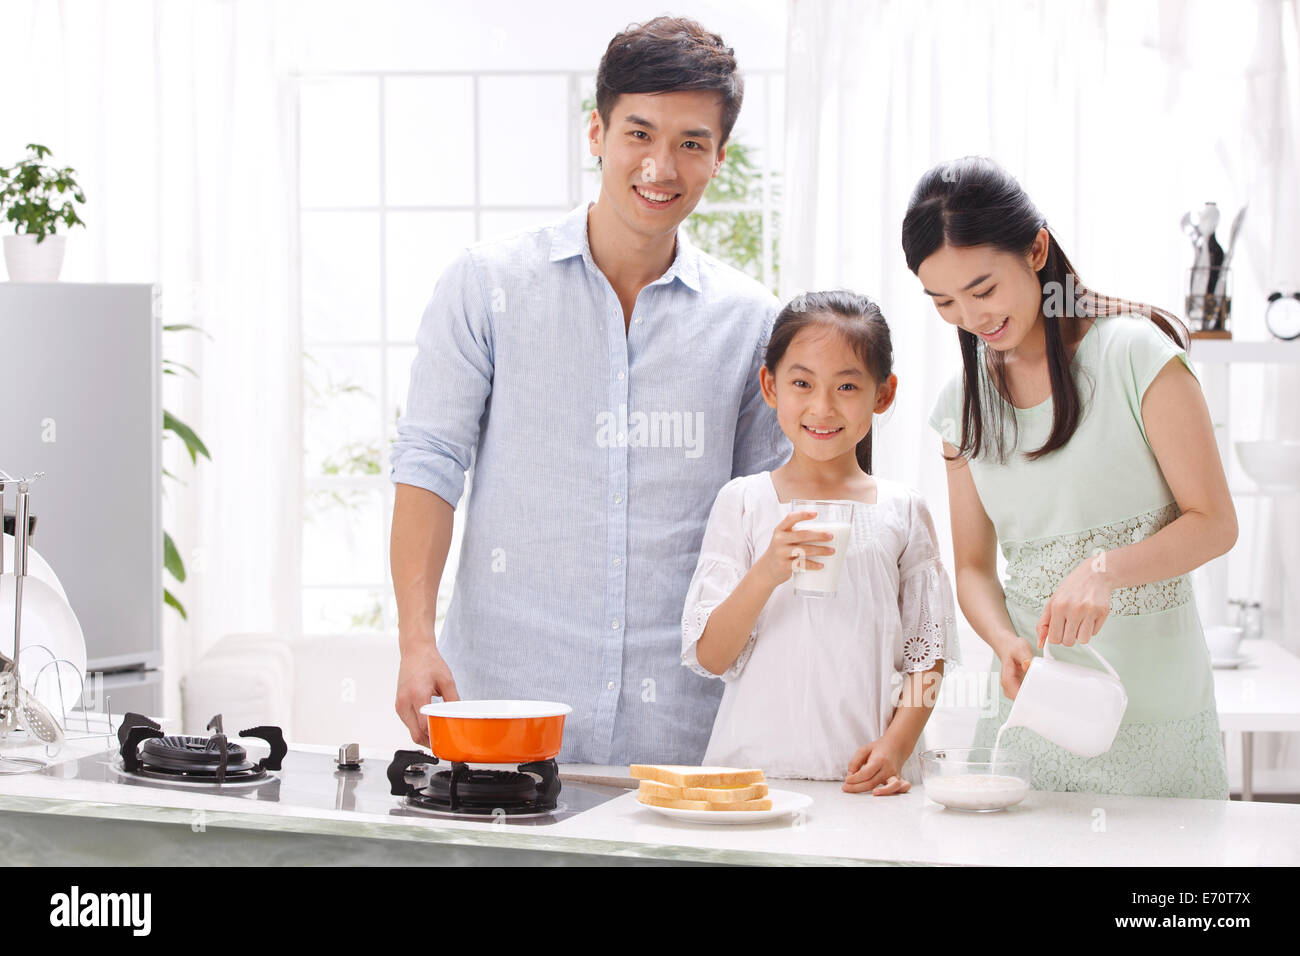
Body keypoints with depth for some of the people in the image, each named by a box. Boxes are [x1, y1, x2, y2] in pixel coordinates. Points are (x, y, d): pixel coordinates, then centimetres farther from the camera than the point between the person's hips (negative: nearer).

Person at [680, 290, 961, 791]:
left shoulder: (902, 511, 9)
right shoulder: (743, 502, 6)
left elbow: (927, 653, 10)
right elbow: (710, 657, 1)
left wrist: (894, 747, -6)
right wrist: (766, 573, -15)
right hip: (753, 764, -1)